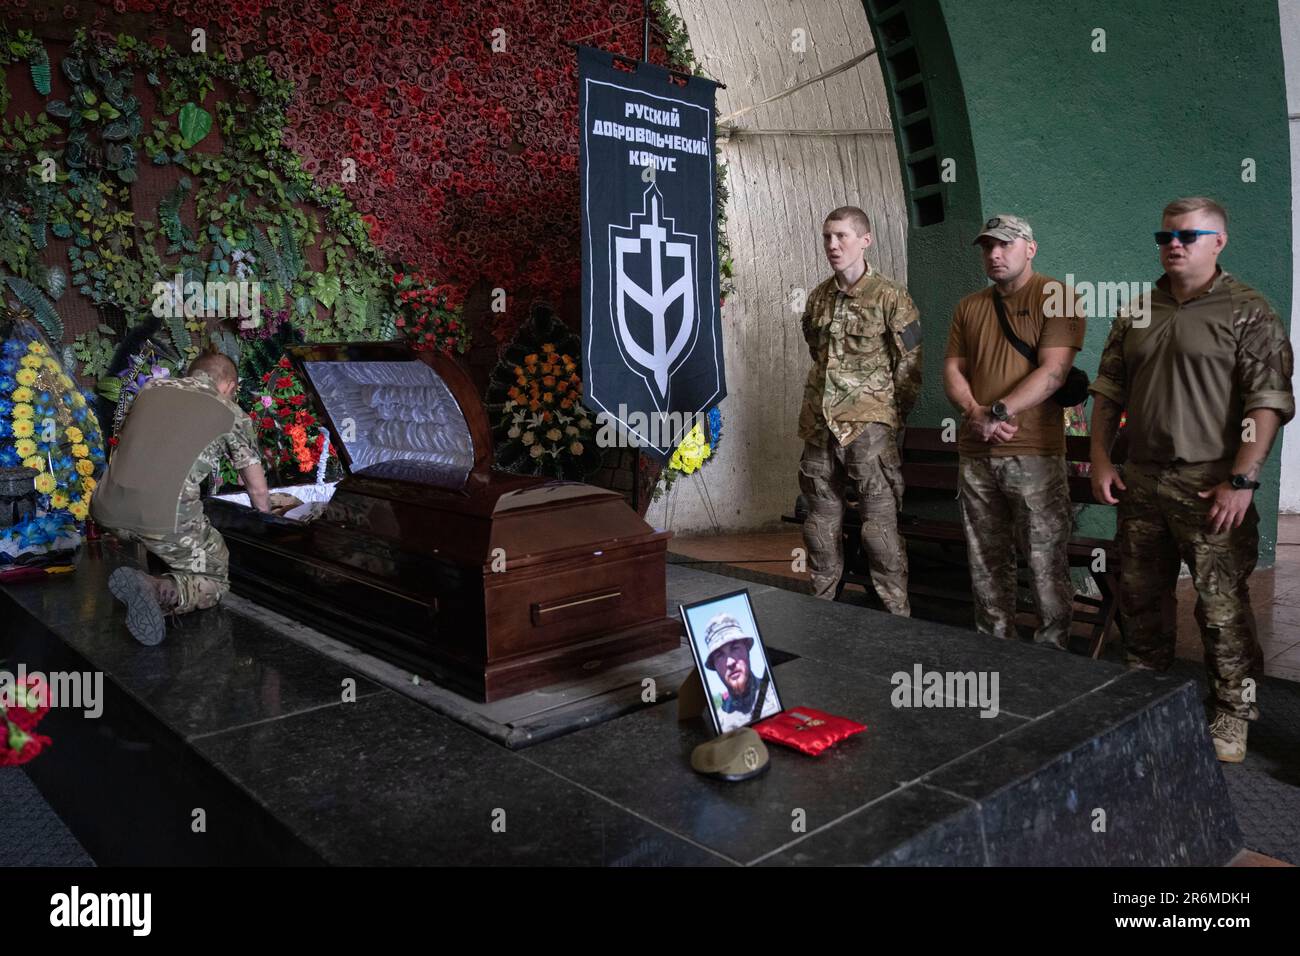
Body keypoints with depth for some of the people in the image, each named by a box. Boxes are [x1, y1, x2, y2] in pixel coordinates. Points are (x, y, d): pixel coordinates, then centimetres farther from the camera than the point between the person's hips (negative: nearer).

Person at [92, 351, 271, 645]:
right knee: (216, 581, 12)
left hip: (108, 510, 6)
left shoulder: (151, 388, 22)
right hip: (165, 515, -6)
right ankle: (159, 590, -18)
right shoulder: (230, 413, 12)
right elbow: (257, 489, 19)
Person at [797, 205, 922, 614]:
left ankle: (896, 616, 5)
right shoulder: (818, 297, 10)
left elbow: (910, 365, -4)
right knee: (821, 522, 12)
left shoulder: (890, 297, -6)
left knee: (880, 525, -6)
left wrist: (893, 416, -2)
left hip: (868, 426, -6)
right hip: (818, 426, 6)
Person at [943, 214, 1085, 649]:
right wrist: (975, 413, -8)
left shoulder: (1057, 297, -1)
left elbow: (1053, 371, -12)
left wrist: (999, 413, -18)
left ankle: (1052, 650, 11)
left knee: (1046, 561, -1)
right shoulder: (968, 307, 16)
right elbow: (952, 369, 11)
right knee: (987, 561, 12)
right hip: (975, 454, 5)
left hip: (1034, 453, -5)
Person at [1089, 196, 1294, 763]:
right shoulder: (1136, 312, 12)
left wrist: (1242, 480, -17)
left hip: (1210, 486, -5)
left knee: (1222, 606, 0)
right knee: (1140, 598, 13)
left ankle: (1231, 714, 16)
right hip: (1140, 481, 5)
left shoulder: (1247, 312, -4)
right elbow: (1108, 390, 15)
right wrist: (1099, 459, 6)